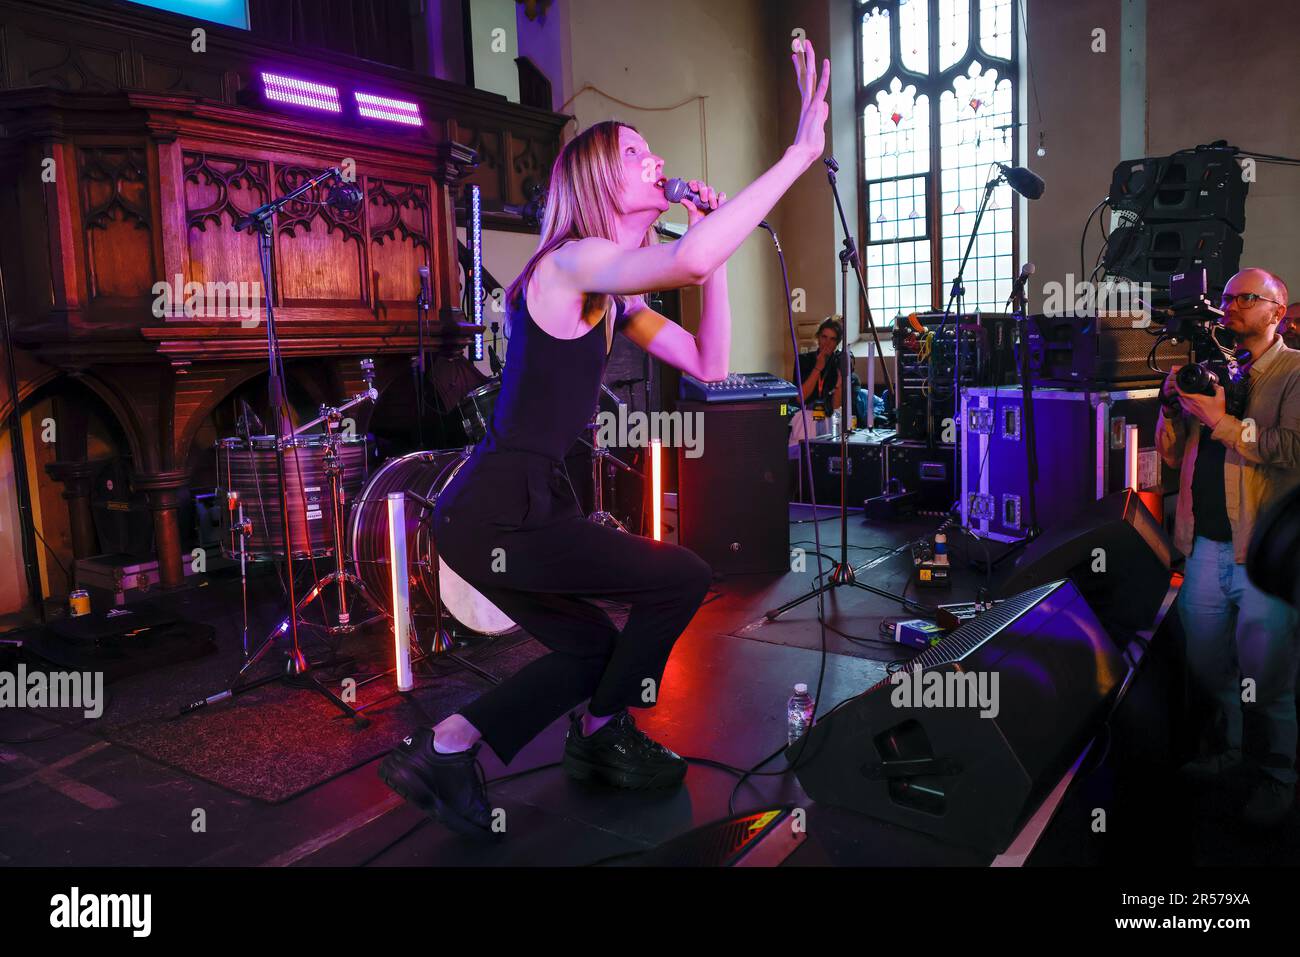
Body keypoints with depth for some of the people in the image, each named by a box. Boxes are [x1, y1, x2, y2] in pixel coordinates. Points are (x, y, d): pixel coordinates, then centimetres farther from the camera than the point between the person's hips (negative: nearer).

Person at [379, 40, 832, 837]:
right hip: (497, 512, -10)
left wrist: (716, 249, 5)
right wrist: (799, 154, -27)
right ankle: (603, 734, 20)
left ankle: (444, 751, 18)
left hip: (525, 506, 10)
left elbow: (711, 366, 11)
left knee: (591, 646, 21)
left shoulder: (615, 295, 16)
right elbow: (690, 262, -35)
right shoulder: (573, 263, -14)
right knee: (684, 579, 0)